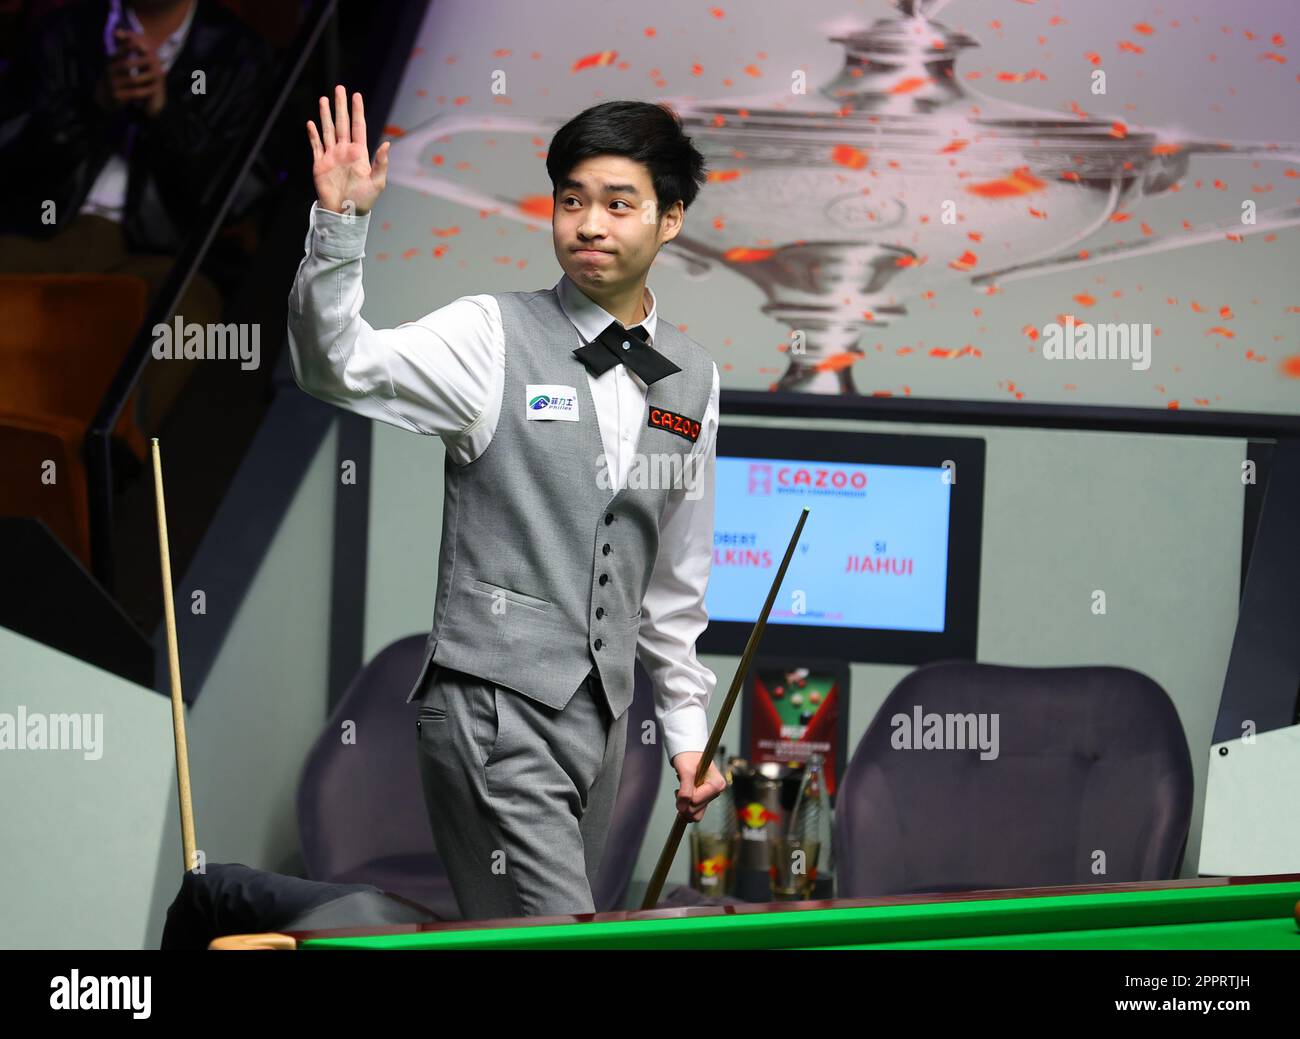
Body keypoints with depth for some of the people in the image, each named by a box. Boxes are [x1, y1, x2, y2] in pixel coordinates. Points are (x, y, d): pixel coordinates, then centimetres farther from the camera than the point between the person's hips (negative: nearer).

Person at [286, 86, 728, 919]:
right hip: (494, 706, -6)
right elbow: (338, 366, -18)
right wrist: (340, 225, -31)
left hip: (600, 718, 6)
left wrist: (688, 725, 20)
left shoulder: (693, 379, 12)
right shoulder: (495, 337, -4)